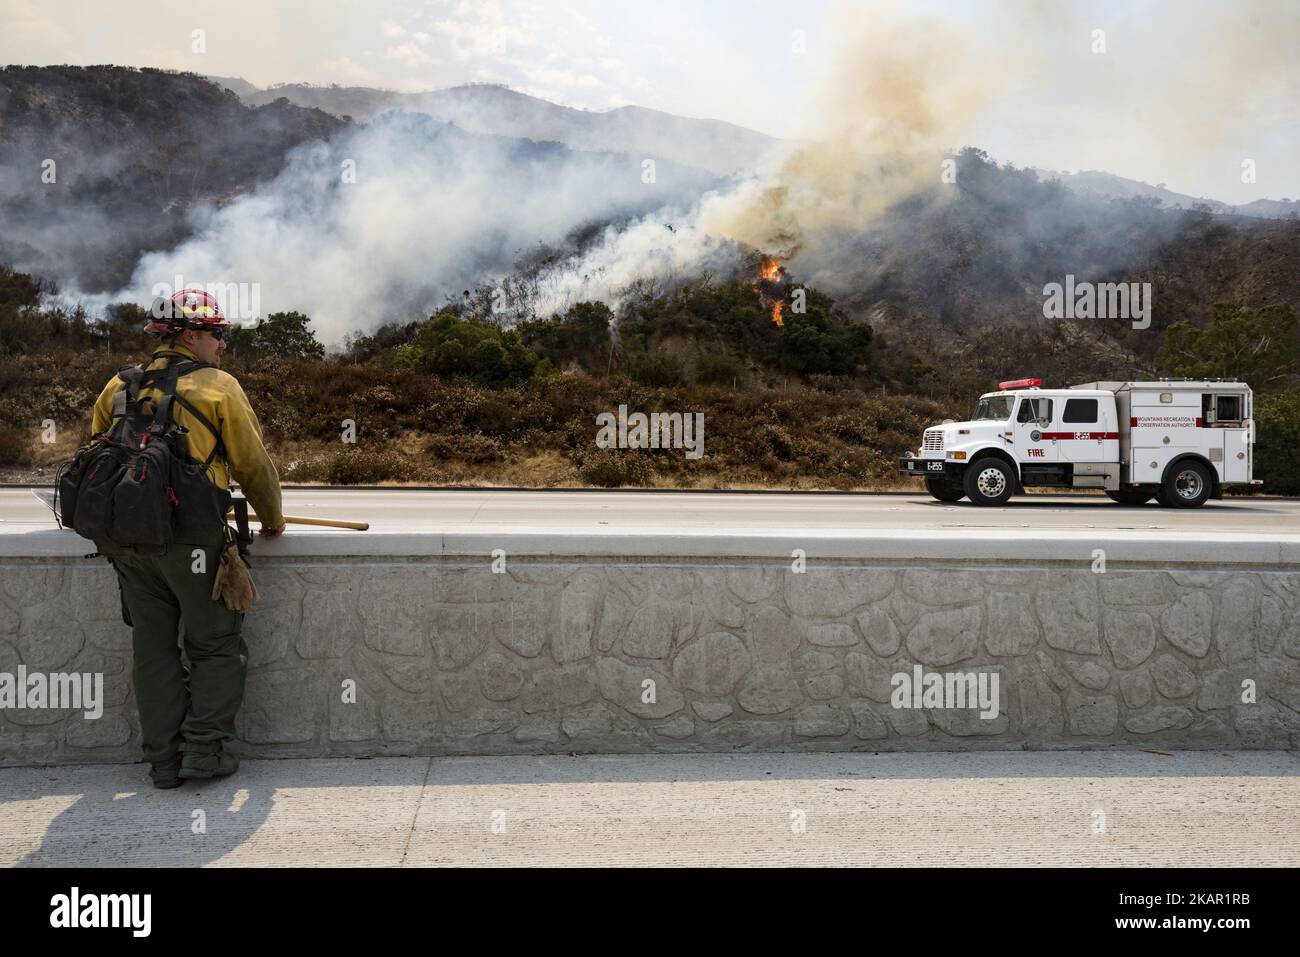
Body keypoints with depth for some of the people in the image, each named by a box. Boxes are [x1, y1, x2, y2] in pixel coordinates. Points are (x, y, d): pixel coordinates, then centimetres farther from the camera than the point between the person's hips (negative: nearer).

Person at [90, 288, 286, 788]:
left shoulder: (117, 387, 13)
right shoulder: (218, 386, -3)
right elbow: (254, 464, -2)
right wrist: (272, 518, 13)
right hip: (193, 538, -5)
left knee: (153, 650, 12)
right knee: (217, 647, 9)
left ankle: (164, 760, 16)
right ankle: (204, 749, 5)